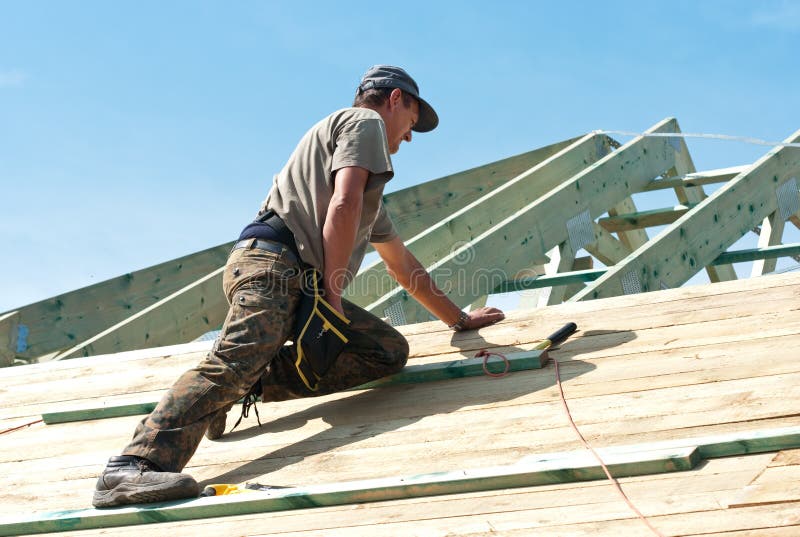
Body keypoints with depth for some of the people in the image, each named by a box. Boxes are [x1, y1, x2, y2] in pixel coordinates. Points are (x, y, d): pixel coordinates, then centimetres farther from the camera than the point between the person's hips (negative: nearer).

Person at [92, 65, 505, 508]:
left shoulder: (372, 195, 38)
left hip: (305, 283, 9)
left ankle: (248, 385, -12)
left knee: (388, 351, -4)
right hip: (272, 260, -9)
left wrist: (459, 319, 48)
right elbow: (343, 206, -7)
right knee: (234, 362, -29)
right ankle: (130, 469, -45)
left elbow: (403, 265, 45)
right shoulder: (365, 121, 9)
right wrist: (333, 293, -10)